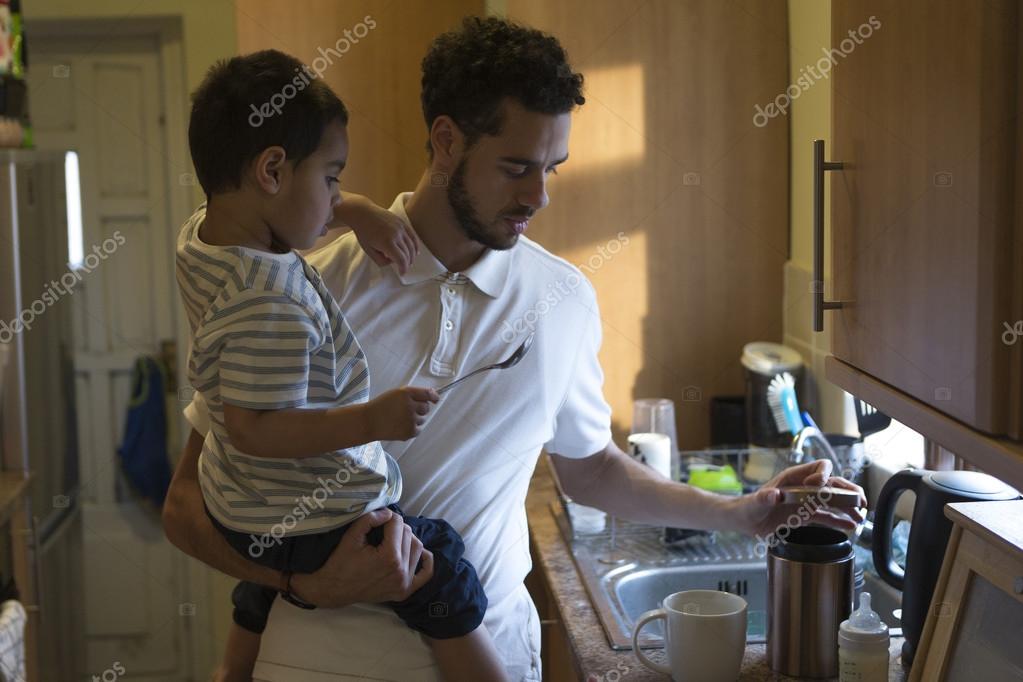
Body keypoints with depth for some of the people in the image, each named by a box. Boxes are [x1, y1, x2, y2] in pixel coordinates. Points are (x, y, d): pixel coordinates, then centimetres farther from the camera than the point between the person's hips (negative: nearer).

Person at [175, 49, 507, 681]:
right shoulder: (272, 304, -33)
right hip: (308, 521, -10)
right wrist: (372, 421, -32)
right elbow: (252, 428, -32)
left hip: (243, 505, 10)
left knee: (259, 606, 34)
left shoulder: (202, 231, -3)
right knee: (446, 582, -1)